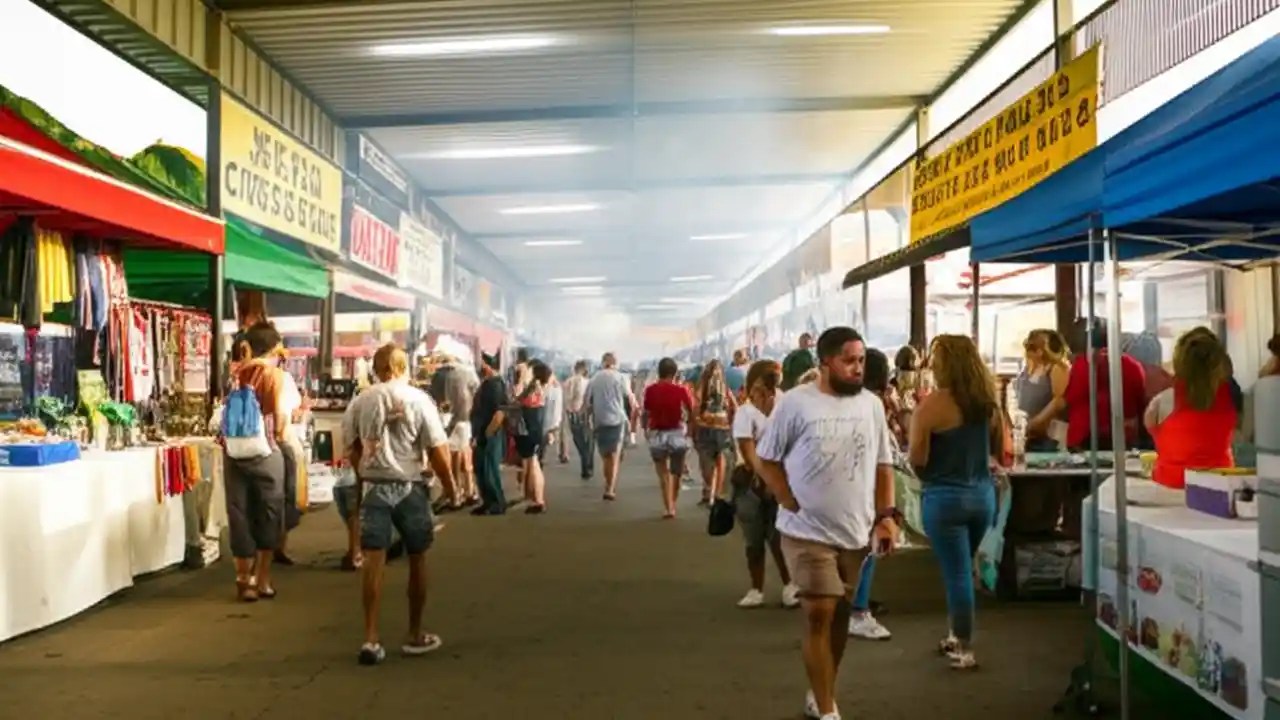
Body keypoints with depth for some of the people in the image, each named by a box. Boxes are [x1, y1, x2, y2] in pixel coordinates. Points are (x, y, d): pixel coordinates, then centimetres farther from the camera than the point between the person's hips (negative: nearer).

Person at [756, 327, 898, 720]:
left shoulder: (872, 404, 4)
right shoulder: (795, 402, -10)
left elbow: (882, 464, 11)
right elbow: (767, 459, -4)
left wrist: (886, 516, 2)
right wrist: (792, 505, -10)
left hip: (856, 531, 5)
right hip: (808, 531, -5)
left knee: (840, 613, 14)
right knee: (819, 614, -7)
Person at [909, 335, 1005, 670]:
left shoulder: (931, 405, -15)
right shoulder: (988, 402, 4)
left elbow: (917, 459, -12)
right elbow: (997, 450, 16)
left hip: (945, 497, -6)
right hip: (983, 494, 6)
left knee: (957, 573, 2)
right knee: (961, 569, 21)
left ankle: (965, 650, 11)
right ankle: (957, 636, 33)